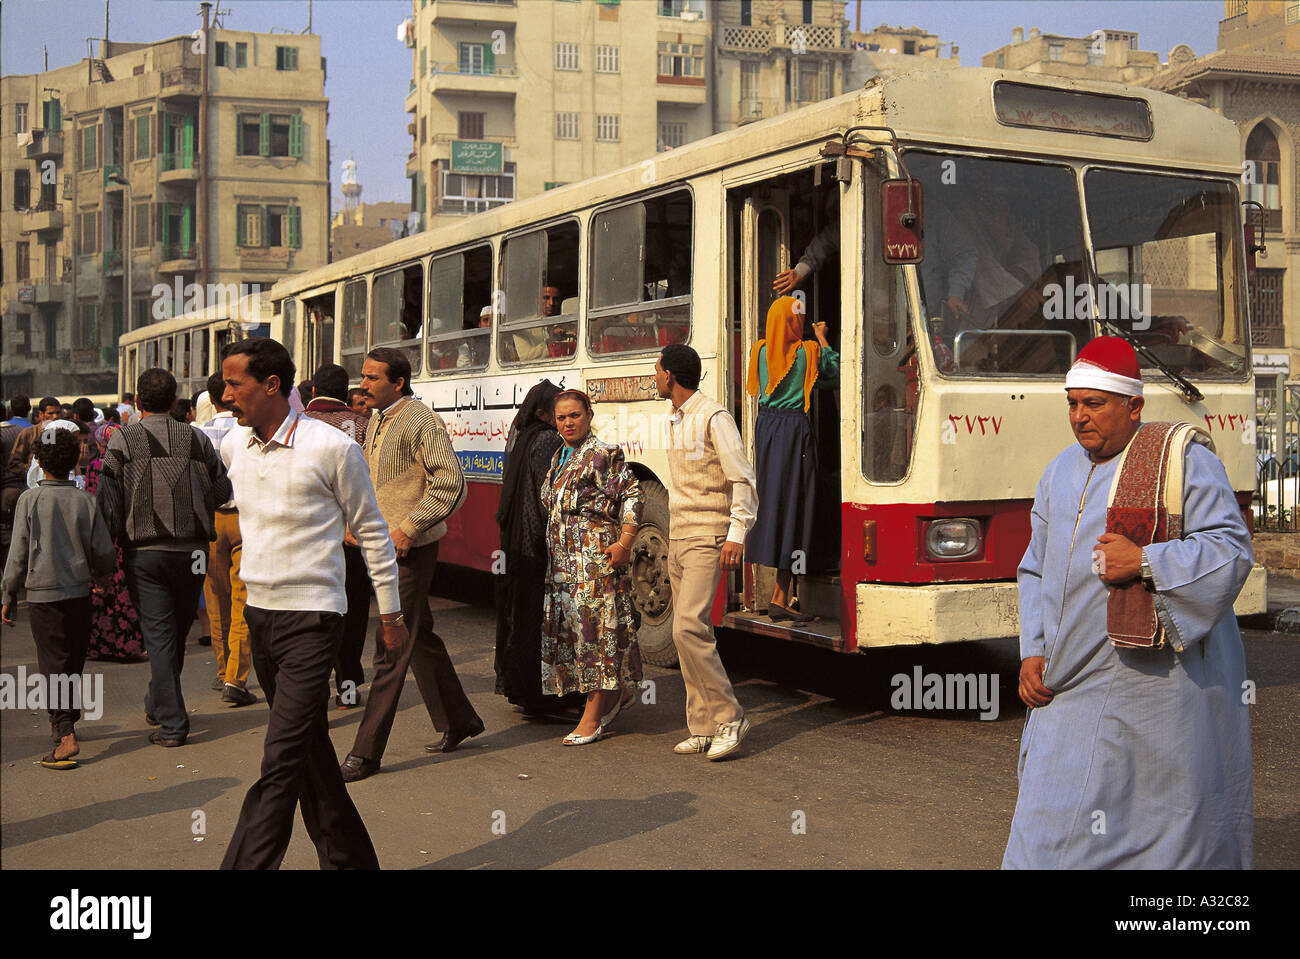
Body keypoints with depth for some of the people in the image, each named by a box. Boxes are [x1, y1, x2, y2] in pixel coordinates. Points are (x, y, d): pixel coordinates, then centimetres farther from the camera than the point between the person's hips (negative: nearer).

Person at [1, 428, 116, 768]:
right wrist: (93, 573, 24)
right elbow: (104, 552, 2)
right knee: (73, 662, 17)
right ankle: (66, 721, 31)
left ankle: (66, 735, -14)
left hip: (43, 593, -3)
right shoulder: (84, 501, -1)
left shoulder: (29, 500, -7)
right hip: (79, 592, 3)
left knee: (52, 664, -2)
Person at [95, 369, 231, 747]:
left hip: (144, 551, -2)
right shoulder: (196, 438, 0)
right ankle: (158, 703, 35)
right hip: (191, 550, 2)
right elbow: (222, 491, 5)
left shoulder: (123, 440, -5)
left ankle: (171, 722, -1)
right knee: (178, 631, 18)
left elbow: (107, 501, -7)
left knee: (158, 634, 2)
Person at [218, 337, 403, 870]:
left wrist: (389, 611, 2)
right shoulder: (233, 445, 5)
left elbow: (372, 532, -3)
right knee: (308, 748, 15)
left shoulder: (331, 447, -12)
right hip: (258, 611, 7)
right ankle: (348, 857, 29)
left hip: (311, 618, -7)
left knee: (281, 762, -11)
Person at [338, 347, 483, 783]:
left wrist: (408, 528, -22)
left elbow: (450, 482, -20)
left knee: (392, 649, -6)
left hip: (410, 551, -9)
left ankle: (367, 752, -3)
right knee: (420, 638, 17)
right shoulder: (376, 422, 15)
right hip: (384, 548, 9)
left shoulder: (420, 421, -14)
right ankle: (458, 721, 30)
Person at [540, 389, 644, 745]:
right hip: (563, 557, 9)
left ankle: (593, 718, -3)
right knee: (567, 625, 9)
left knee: (594, 625, -7)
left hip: (596, 554, -9)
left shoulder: (604, 454, -8)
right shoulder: (559, 457, 17)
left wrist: (624, 543, -18)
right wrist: (553, 551, 20)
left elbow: (632, 494, -12)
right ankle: (618, 692, 25)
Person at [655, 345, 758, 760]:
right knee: (690, 633, 7)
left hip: (707, 539, -9)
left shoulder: (714, 417, -12)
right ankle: (702, 727, 11)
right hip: (678, 538, 9)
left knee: (689, 628, -18)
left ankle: (729, 717, -9)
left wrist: (737, 534, -24)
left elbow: (743, 480, -16)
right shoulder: (676, 422, 16)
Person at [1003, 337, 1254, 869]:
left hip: (1161, 681, -5)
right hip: (1073, 685, 6)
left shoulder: (1183, 460, -5)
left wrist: (1143, 561, -20)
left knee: (1175, 814, 6)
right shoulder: (1060, 474, 14)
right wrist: (1033, 651, 5)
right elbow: (1036, 570, 16)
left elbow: (1230, 550, -10)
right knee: (1055, 824, 5)